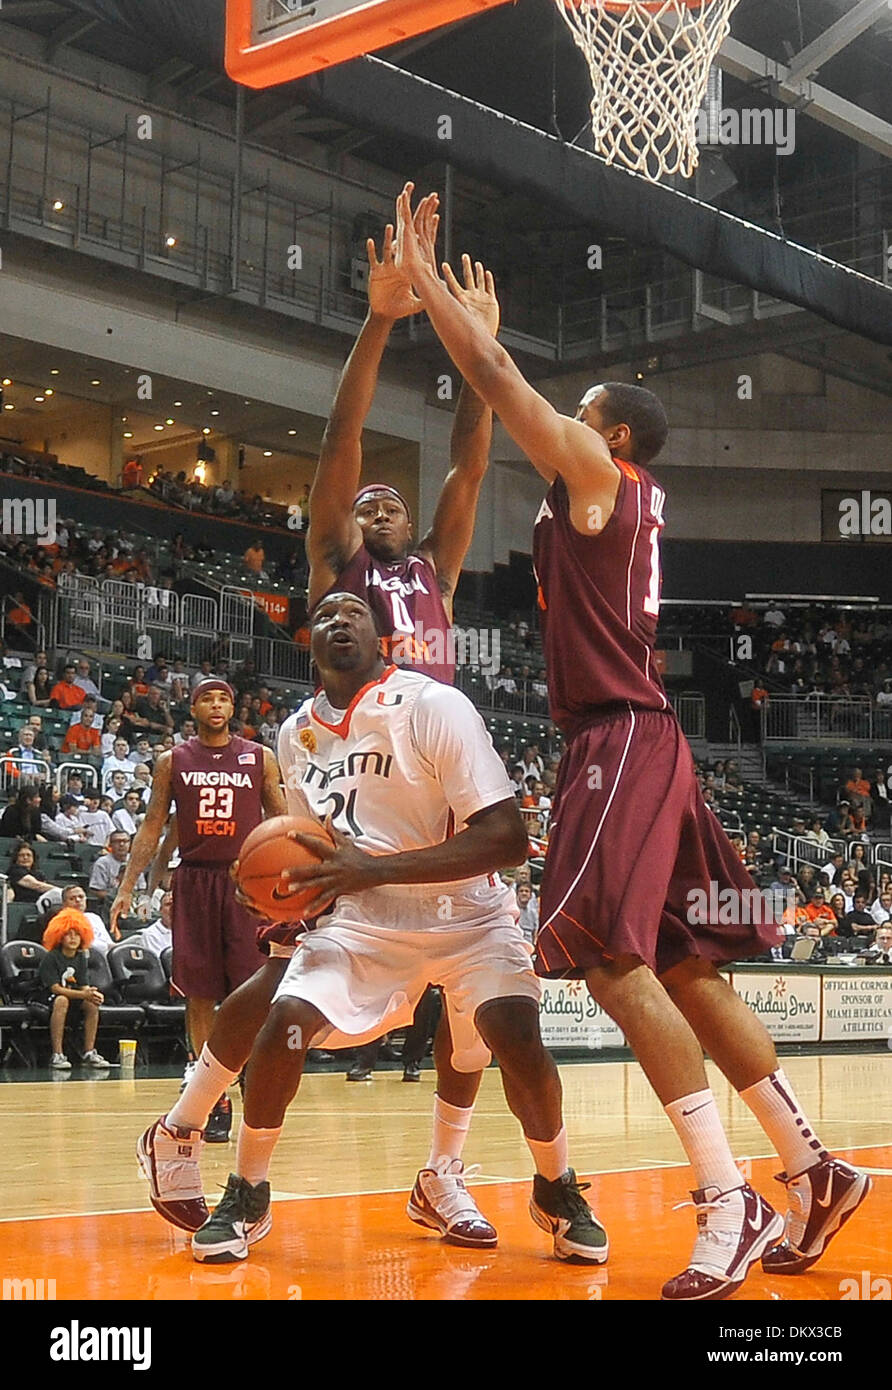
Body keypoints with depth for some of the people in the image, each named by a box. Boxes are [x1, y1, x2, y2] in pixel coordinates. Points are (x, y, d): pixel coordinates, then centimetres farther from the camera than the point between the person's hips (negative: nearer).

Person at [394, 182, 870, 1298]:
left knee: (611, 957, -17)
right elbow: (506, 394, 32)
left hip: (622, 742, -10)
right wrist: (470, 316, 38)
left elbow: (496, 380, -5)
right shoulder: (613, 493, 20)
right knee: (680, 969, 11)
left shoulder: (598, 473, -4)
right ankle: (812, 1171, 15)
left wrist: (417, 268, 3)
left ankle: (729, 1203, -20)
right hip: (630, 743, 10)